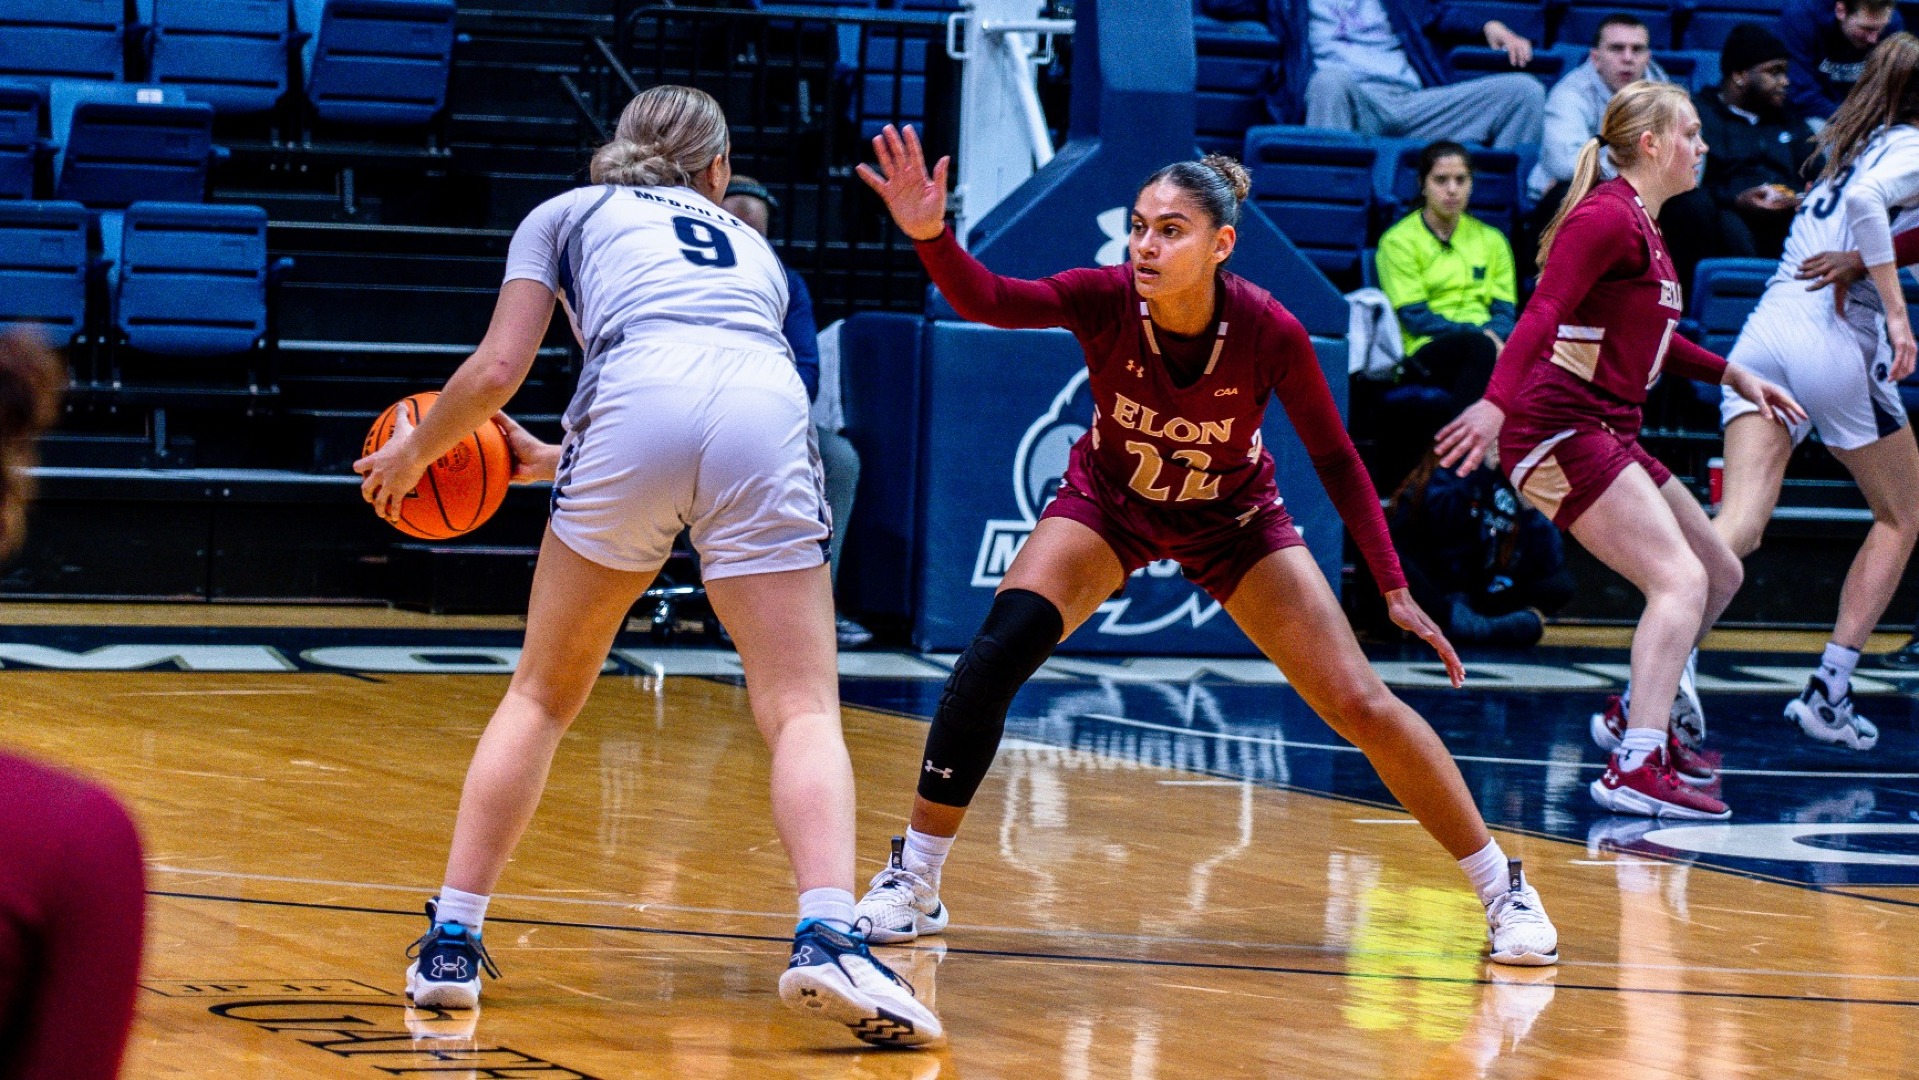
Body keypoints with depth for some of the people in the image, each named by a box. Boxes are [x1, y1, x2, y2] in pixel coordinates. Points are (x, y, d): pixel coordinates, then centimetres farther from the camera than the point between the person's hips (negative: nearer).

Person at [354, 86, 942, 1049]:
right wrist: (553, 462, 51)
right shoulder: (750, 247, 38)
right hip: (769, 415, 1)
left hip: (638, 404, -1)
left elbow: (498, 369, 16)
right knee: (803, 712, -3)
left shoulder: (567, 214, 29)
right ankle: (828, 937, -27)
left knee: (542, 695, 16)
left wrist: (416, 452, 34)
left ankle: (451, 942, 14)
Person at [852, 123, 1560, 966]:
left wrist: (1394, 590, -16)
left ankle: (1502, 889, 10)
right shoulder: (1107, 301, -29)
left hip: (1232, 518, 0)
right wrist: (930, 234, -65)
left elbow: (1334, 460, -15)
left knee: (1361, 704, -8)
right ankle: (913, 882, -11)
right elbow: (984, 299, -45)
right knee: (997, 654, -23)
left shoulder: (1270, 334, -29)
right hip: (1109, 501, 0)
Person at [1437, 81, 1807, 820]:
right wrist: (1497, 403, -37)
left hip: (1606, 435, 10)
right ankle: (1634, 768, -30)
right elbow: (1542, 315, -24)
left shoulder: (1641, 225, 18)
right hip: (1562, 432, -10)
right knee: (1682, 580, -21)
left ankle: (1644, 717, 31)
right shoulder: (1608, 217, -12)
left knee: (1720, 575, 17)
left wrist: (1733, 375, 31)